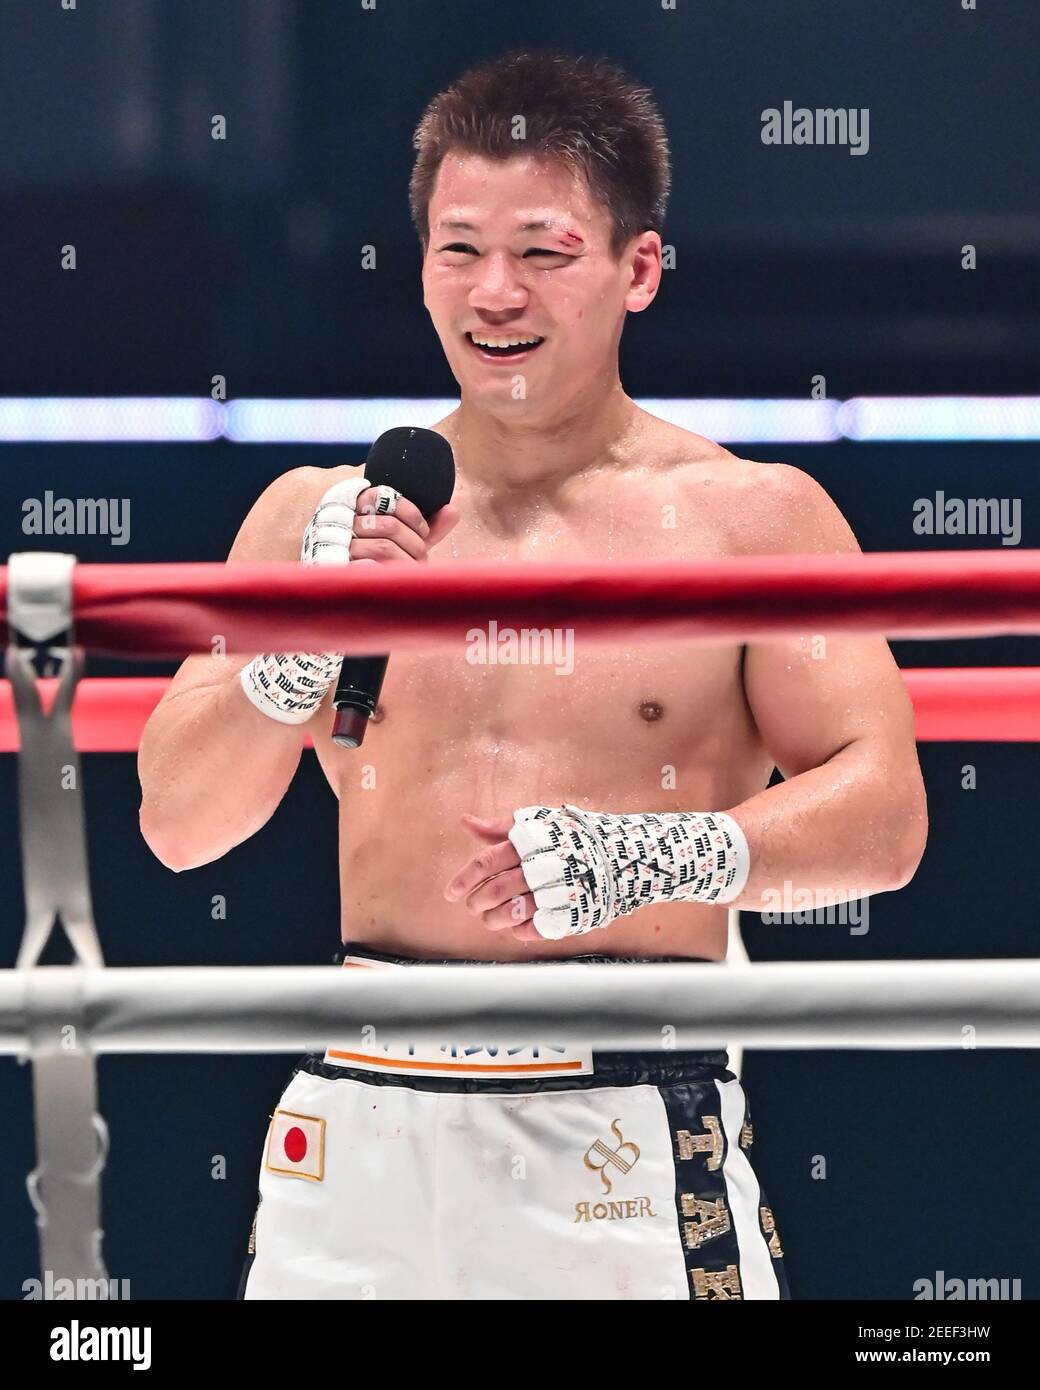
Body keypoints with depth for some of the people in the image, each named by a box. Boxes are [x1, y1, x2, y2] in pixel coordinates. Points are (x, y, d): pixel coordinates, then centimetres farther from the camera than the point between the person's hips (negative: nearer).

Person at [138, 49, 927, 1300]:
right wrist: (303, 648, -9)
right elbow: (176, 824, 8)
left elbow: (883, 818, -3)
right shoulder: (322, 516, 9)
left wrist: (656, 857, -18)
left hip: (634, 1148, -2)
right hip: (364, 1135, 2)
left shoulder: (754, 518, 3)